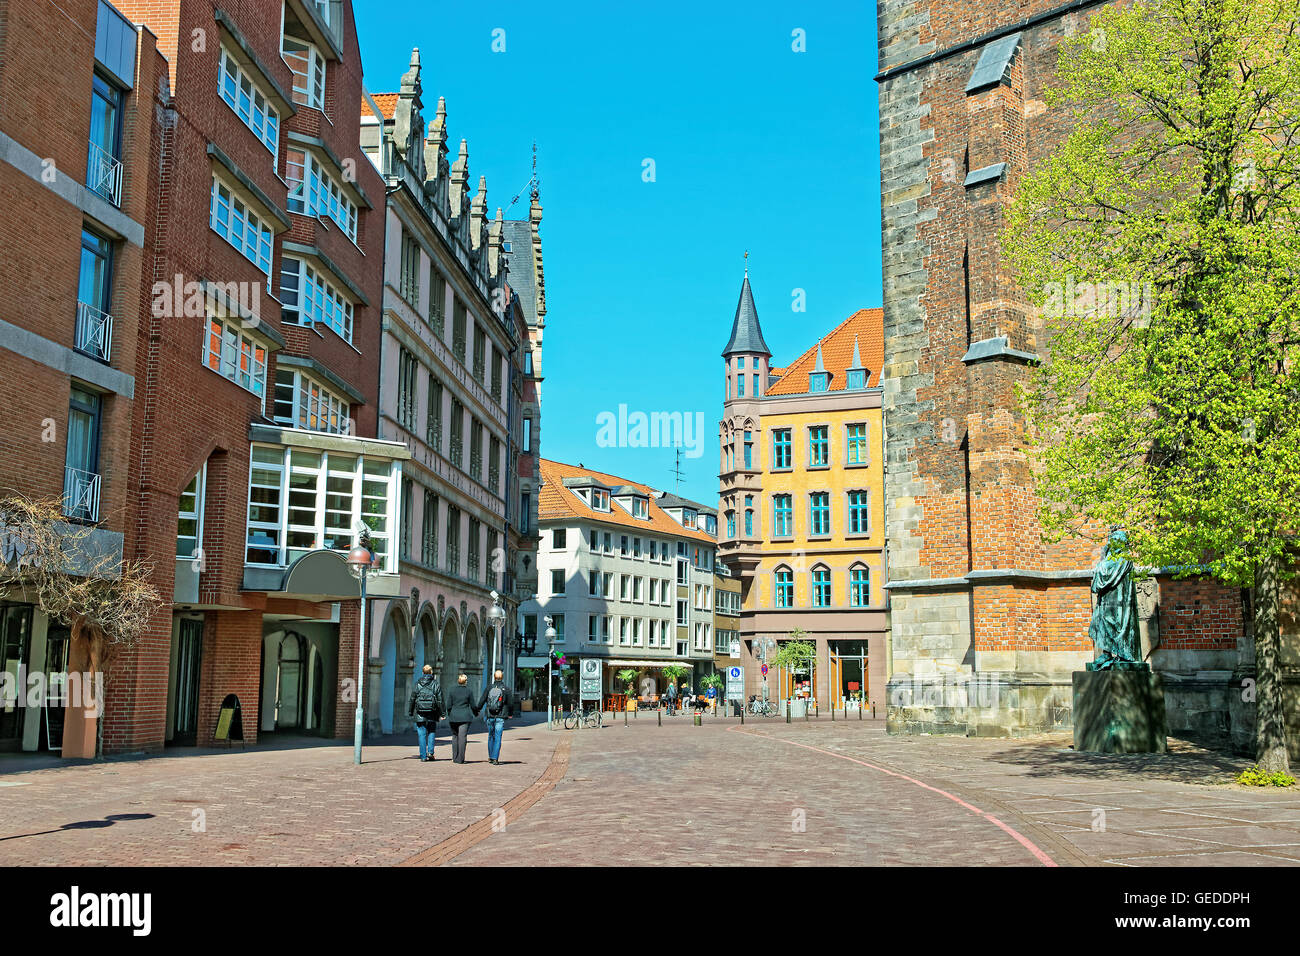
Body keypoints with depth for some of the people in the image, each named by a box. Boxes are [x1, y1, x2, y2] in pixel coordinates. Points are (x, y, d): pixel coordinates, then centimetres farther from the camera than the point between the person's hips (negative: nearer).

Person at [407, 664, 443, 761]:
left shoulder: (417, 684, 2)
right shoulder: (435, 684, 0)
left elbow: (412, 699, 4)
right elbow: (440, 700, -2)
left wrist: (410, 712, 12)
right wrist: (441, 714, 2)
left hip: (420, 714, 1)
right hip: (432, 713, -1)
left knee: (422, 734, 5)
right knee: (432, 732, 14)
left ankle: (423, 756, 4)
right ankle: (430, 751, -1)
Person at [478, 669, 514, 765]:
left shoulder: (488, 689, 1)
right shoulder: (505, 690, -3)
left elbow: (482, 701, 1)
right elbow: (511, 703, 1)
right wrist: (510, 714, 18)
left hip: (490, 716, 2)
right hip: (500, 717, -2)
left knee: (491, 736, 18)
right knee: (497, 738, -2)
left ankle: (490, 757, 24)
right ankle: (495, 759, -9)